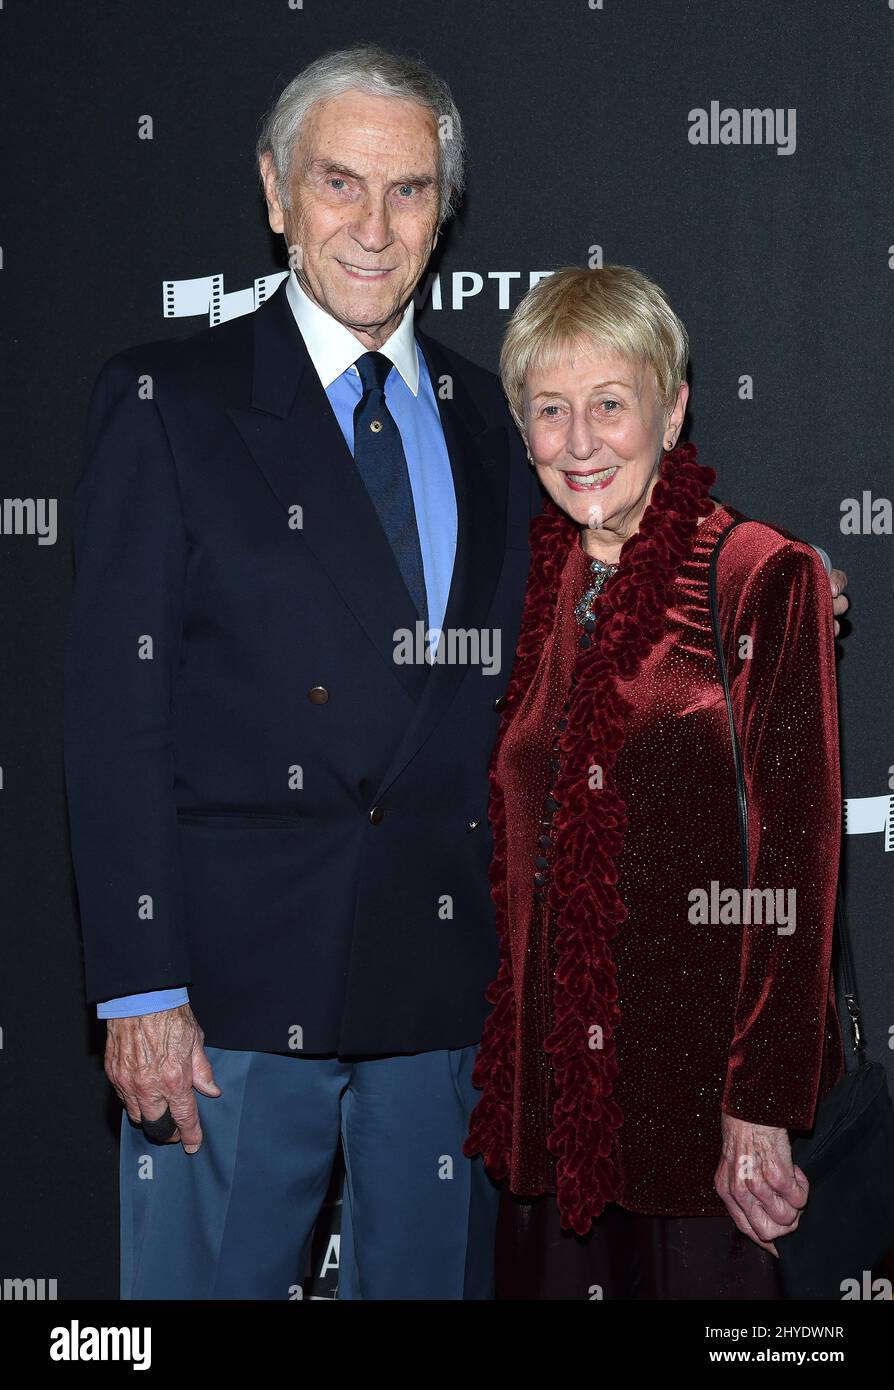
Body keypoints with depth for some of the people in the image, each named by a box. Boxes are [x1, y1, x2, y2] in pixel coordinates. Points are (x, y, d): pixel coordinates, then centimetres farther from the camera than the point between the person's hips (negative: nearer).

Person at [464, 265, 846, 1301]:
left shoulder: (763, 580, -8)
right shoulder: (534, 590, 8)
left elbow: (796, 861, -12)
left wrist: (762, 1108, -15)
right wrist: (498, 1064, 8)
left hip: (699, 1085, -5)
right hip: (551, 1083, 5)